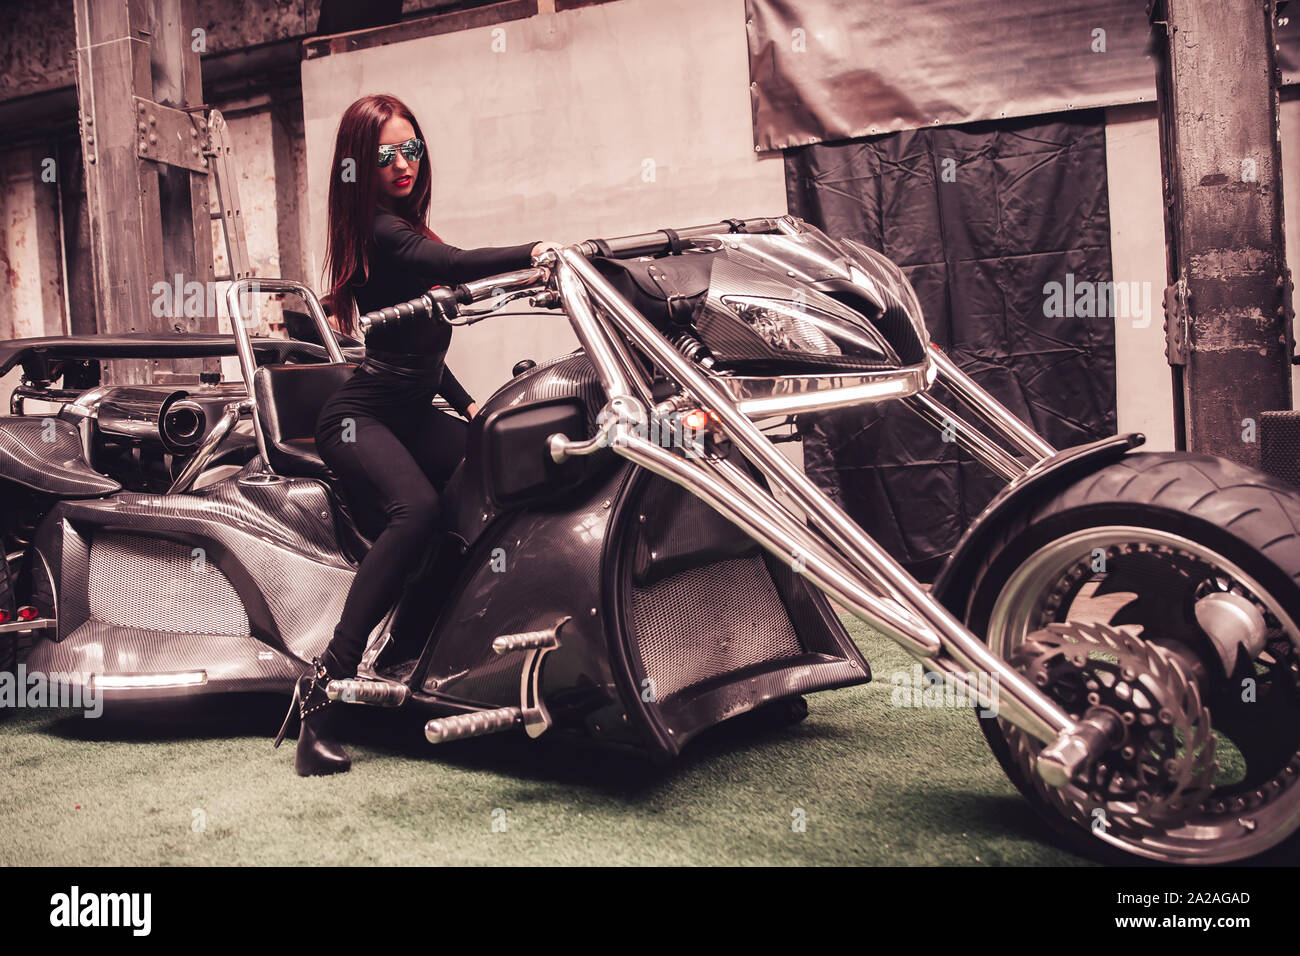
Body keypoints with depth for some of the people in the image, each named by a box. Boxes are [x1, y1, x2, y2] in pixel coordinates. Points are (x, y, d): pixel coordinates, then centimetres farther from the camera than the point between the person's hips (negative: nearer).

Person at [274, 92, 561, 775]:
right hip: (359, 417, -9)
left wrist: (465, 404, 14)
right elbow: (452, 265, -30)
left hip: (410, 413, 9)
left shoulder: (403, 228, 20)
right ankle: (325, 682, -31)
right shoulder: (381, 232, -9)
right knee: (417, 508, -36)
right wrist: (532, 253, -44)